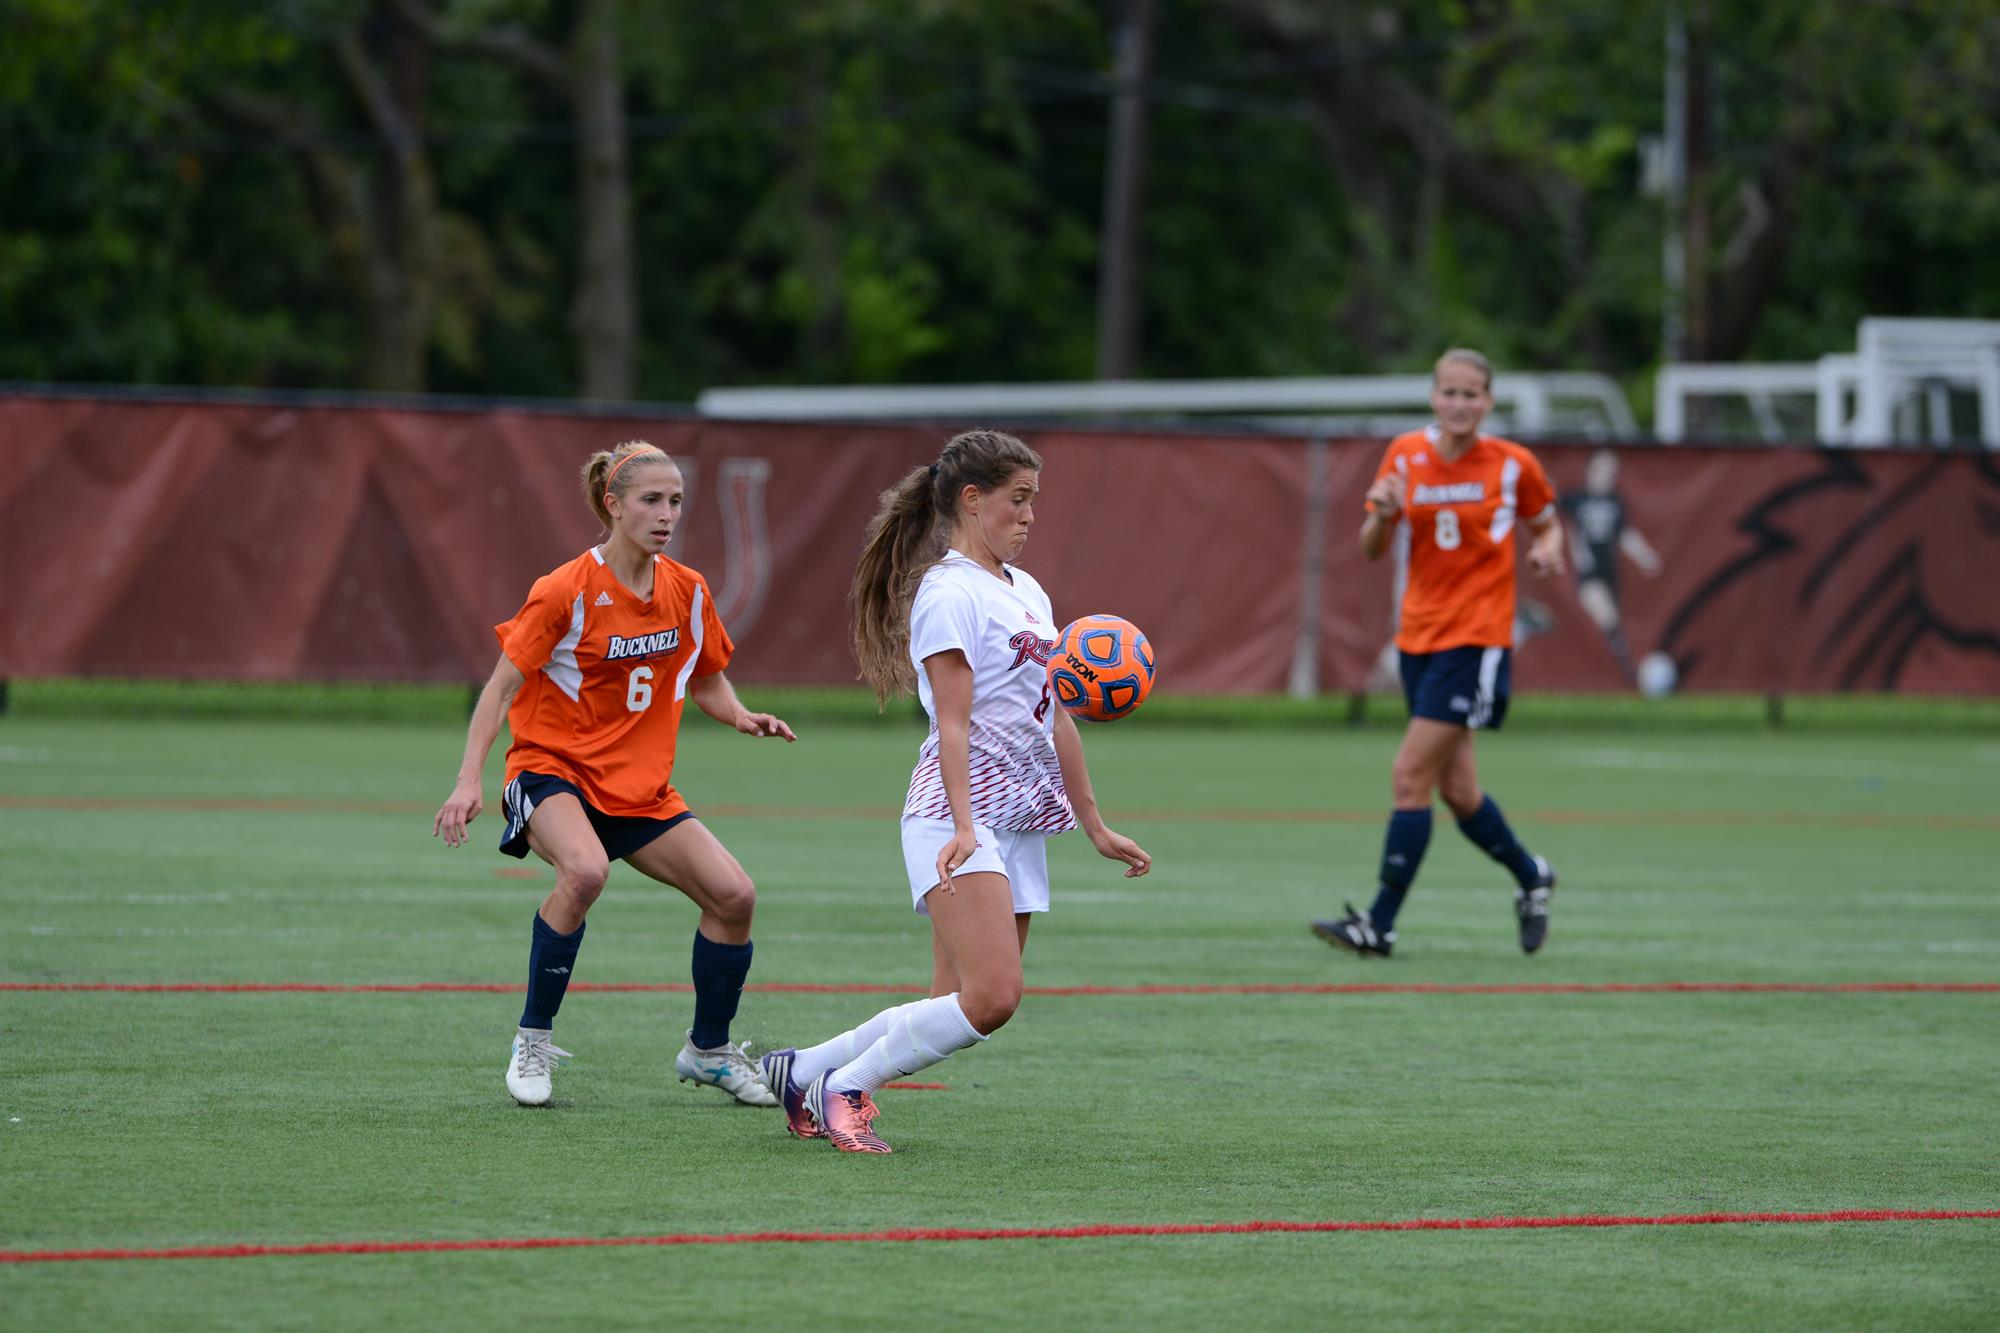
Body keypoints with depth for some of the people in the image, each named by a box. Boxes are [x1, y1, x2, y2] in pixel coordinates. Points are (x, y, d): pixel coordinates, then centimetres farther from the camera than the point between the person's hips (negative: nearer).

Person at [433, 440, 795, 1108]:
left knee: (734, 894, -7)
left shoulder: (688, 593, 1)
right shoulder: (566, 591, -15)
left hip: (641, 788, 6)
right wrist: (469, 781, -22)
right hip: (553, 770, -6)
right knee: (586, 870, -36)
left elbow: (706, 682, 16)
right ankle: (532, 1040, -19)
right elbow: (502, 687, -13)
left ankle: (709, 1050, 16)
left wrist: (742, 718, -5)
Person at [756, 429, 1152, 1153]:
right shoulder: (949, 592, -8)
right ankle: (843, 1085, -4)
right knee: (991, 997, -21)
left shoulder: (1028, 592, 19)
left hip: (1022, 825, 9)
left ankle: (801, 1070, 18)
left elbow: (1054, 716, 24)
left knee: (960, 1008, 3)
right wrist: (963, 825, -26)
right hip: (956, 819, -9)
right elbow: (954, 720, -16)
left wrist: (1095, 827, 24)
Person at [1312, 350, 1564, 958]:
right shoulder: (1406, 456, 3)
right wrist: (1383, 515, -15)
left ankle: (1380, 923, -10)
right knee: (1458, 790, 10)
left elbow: (1547, 525, 11)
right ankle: (1531, 876, 36)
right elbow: (1372, 550, 7)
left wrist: (1548, 549, -12)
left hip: (1477, 639, -5)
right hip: (1418, 635, 5)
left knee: (1411, 775, -13)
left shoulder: (1513, 464, -5)